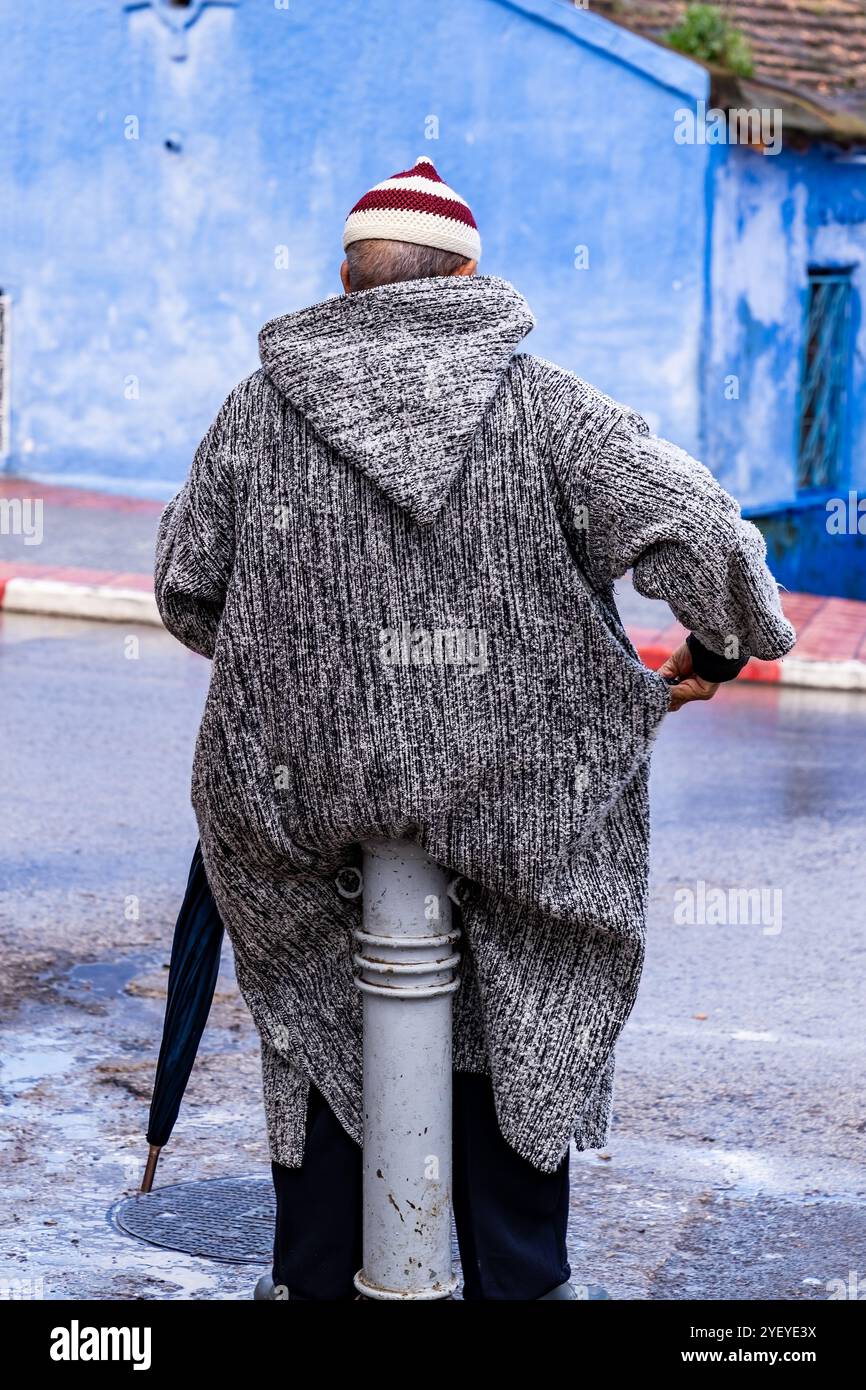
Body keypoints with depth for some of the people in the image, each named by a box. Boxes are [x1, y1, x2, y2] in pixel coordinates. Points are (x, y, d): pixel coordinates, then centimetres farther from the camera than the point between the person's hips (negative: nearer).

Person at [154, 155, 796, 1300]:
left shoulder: (259, 409, -1)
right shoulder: (546, 405, -6)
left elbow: (184, 587, 5)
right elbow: (701, 531, -14)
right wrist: (720, 649, 5)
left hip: (307, 786, 1)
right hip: (515, 785, -1)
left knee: (319, 1025, 20)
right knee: (517, 1035, 18)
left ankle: (314, 1279, 29)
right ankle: (520, 1281, 29)